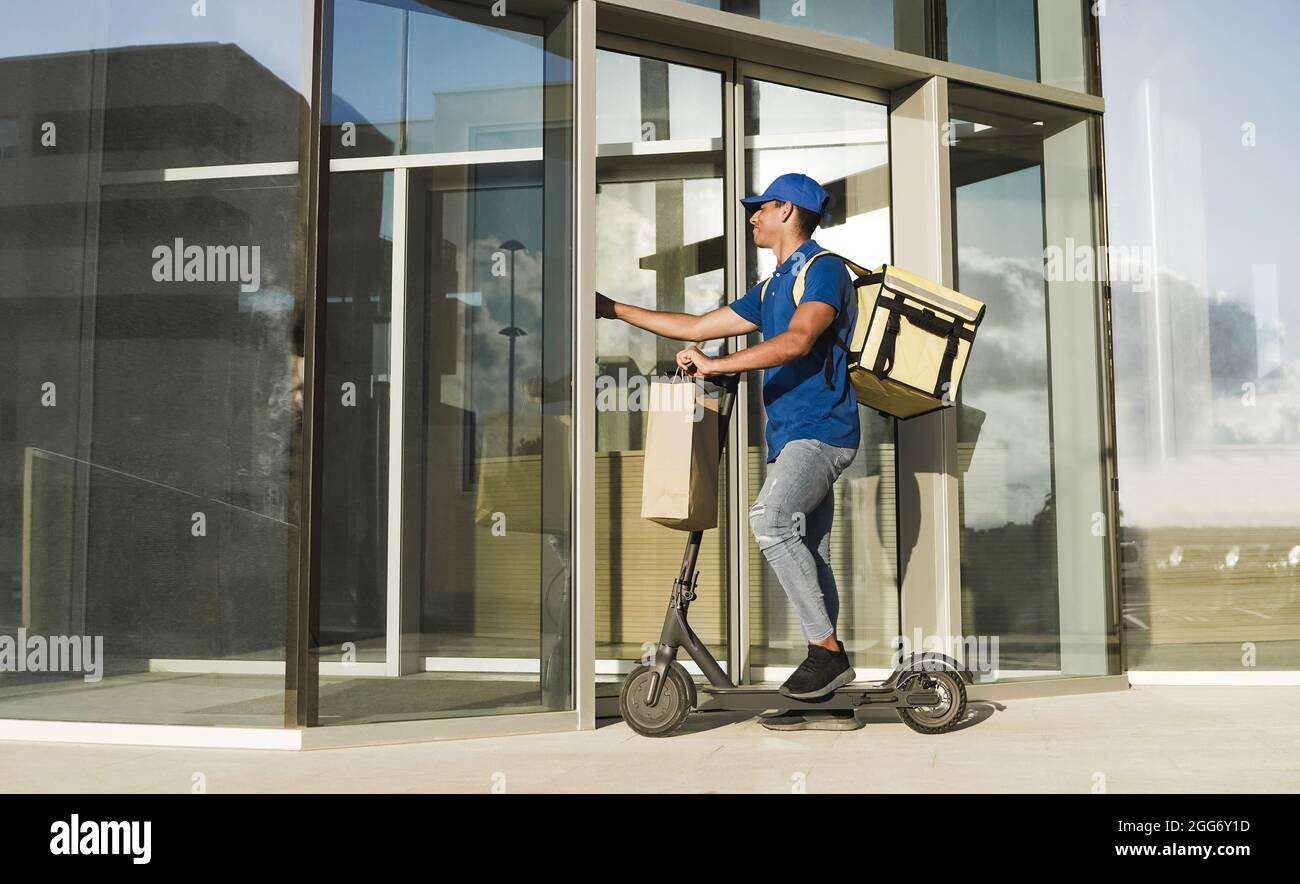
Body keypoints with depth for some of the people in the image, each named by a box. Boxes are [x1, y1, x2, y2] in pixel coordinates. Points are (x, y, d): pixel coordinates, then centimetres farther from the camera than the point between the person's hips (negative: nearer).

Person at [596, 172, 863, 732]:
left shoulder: (823, 268, -4)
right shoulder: (771, 290, 25)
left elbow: (798, 340, -21)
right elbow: (697, 328, 27)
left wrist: (717, 365, -23)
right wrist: (615, 310, 27)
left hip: (821, 430, -9)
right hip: (789, 436, 9)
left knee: (769, 518, -29)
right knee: (806, 556, 5)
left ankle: (827, 649, -21)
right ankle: (825, 701, 8)